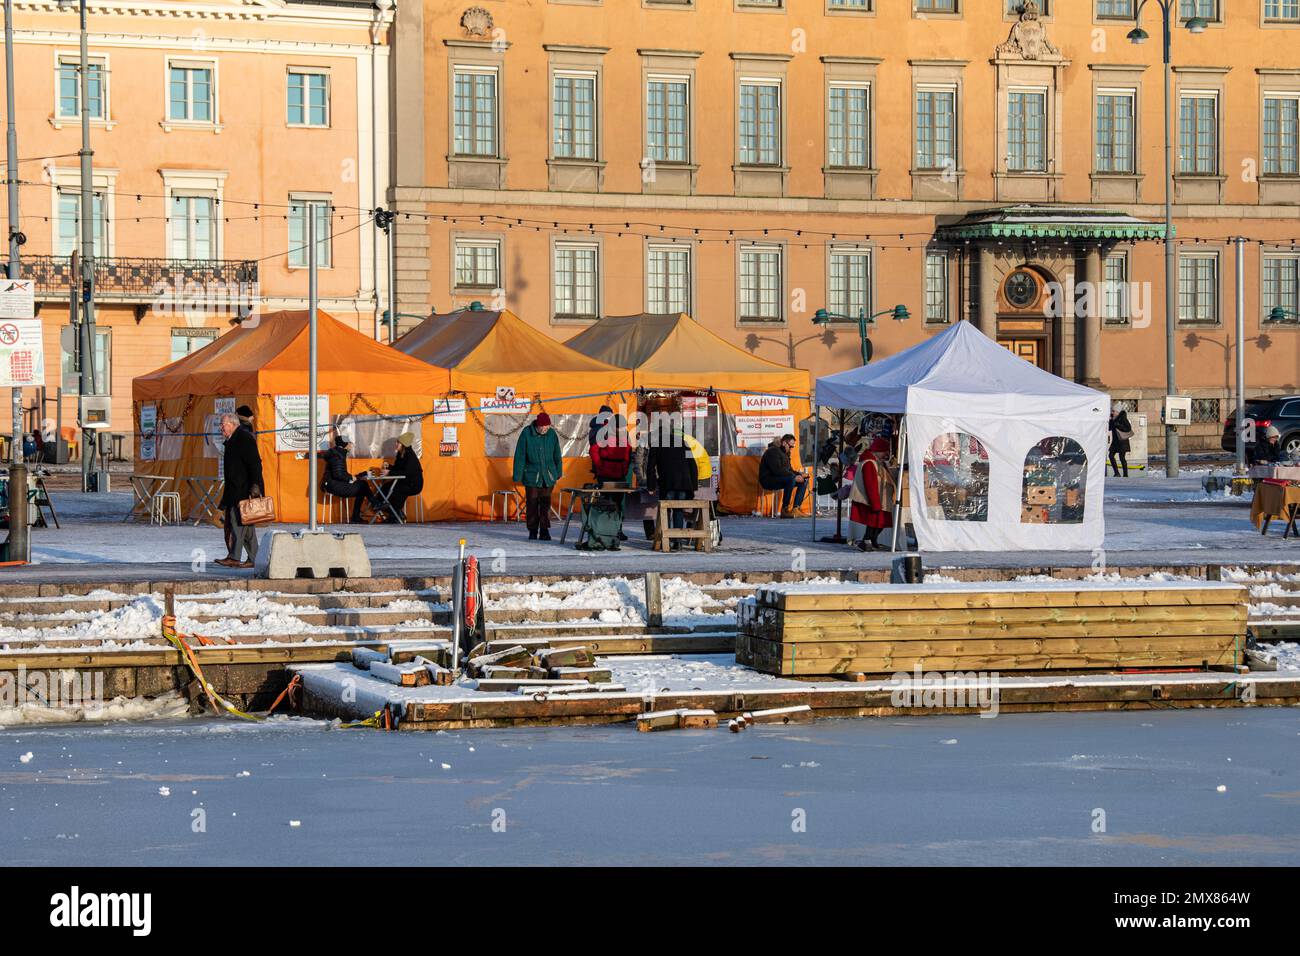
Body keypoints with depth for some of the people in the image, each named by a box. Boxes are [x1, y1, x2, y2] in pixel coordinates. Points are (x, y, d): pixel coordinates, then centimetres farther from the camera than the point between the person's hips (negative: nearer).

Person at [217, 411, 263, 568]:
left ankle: (234, 557, -17)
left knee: (237, 522, -14)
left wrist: (255, 487, -24)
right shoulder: (232, 440, 19)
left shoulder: (244, 438, -12)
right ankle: (254, 559, 12)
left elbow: (255, 463, -19)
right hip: (236, 490, 10)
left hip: (244, 490, -10)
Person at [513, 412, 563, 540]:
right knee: (532, 503, 2)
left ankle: (544, 530, 8)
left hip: (548, 476, 2)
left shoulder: (552, 434, -2)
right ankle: (532, 531, 11)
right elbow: (519, 456, -5)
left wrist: (559, 472, 19)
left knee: (546, 503, 1)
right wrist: (518, 476, -6)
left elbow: (557, 455, 12)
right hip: (531, 476, -1)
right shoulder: (526, 434, -10)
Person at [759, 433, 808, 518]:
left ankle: (795, 509, -11)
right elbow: (777, 470, -25)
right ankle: (784, 510, -31)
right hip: (768, 480, -10)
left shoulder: (785, 453, 18)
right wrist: (794, 476, -24)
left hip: (780, 479, 10)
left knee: (804, 480, 0)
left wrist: (799, 474, -1)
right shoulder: (773, 451, -14)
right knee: (791, 479, -34)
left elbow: (789, 470, 20)